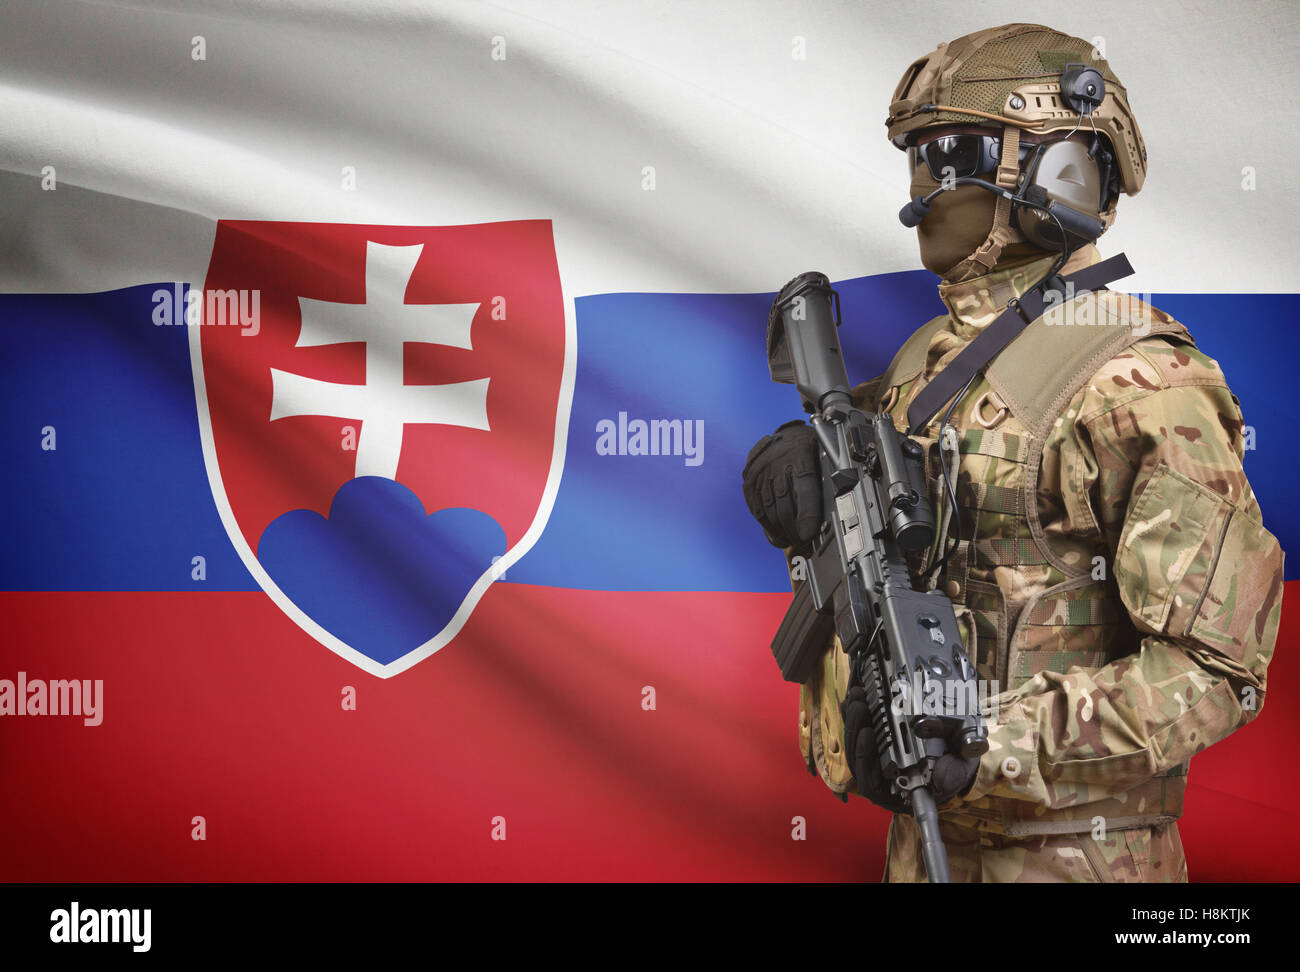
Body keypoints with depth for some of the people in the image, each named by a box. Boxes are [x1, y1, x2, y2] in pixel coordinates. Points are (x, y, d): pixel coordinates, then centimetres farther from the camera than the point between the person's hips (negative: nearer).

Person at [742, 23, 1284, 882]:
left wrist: (994, 740, -30)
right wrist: (800, 456, -5)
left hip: (1065, 849, -7)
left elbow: (1217, 669, -21)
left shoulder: (1139, 387, -17)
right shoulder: (931, 357, 6)